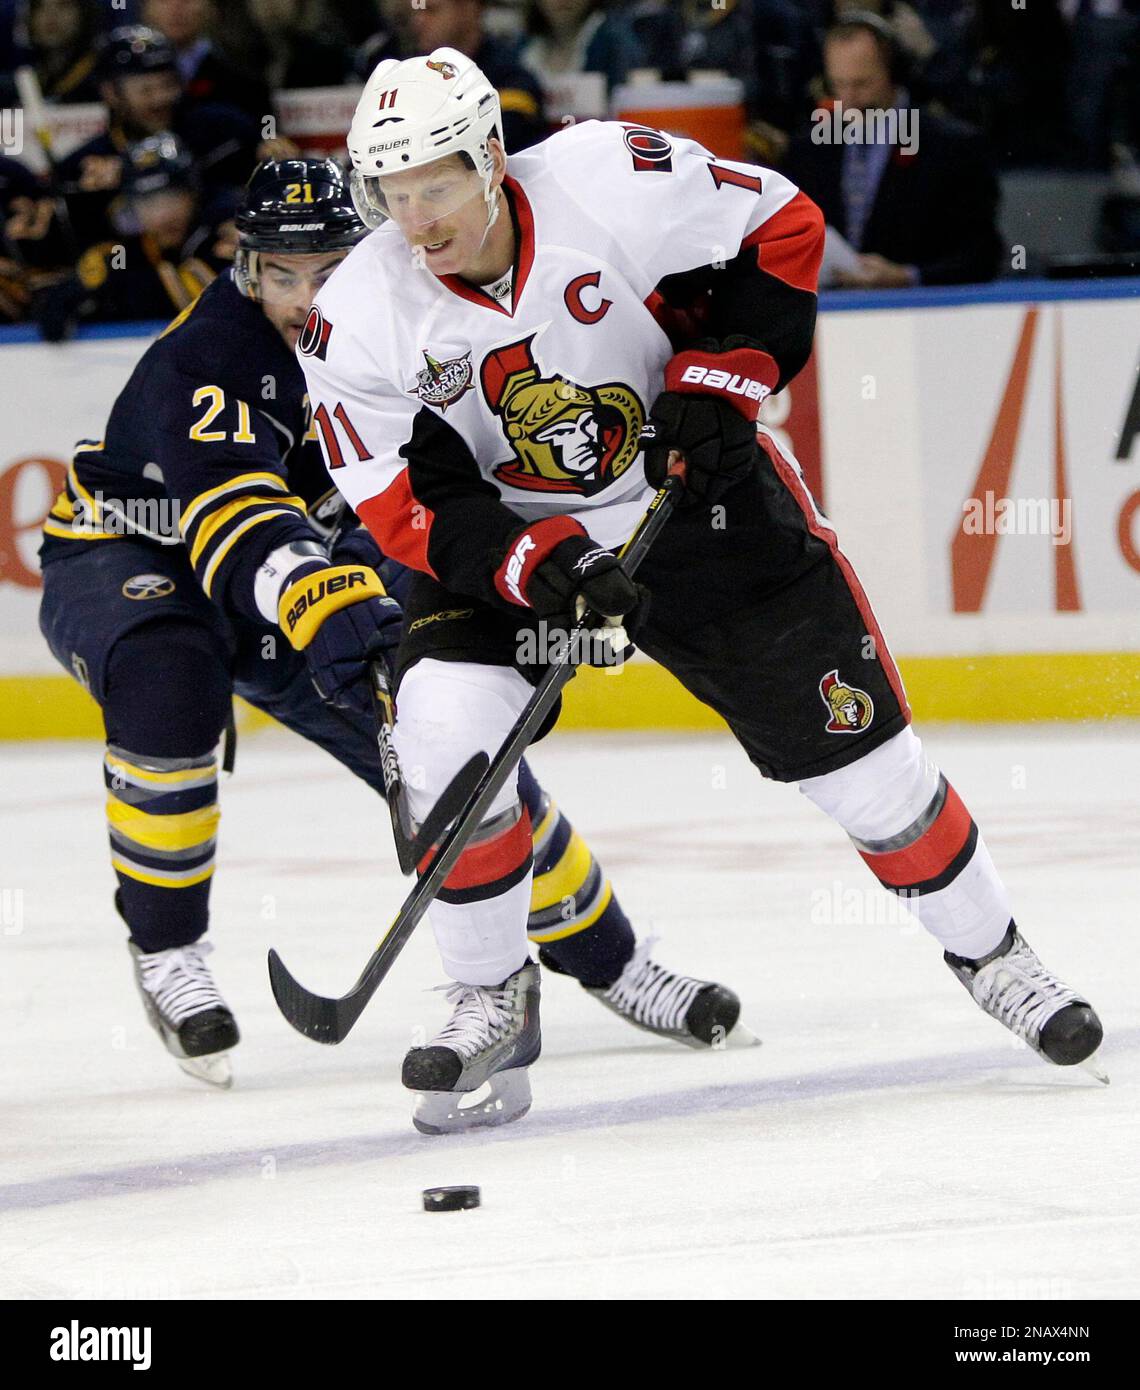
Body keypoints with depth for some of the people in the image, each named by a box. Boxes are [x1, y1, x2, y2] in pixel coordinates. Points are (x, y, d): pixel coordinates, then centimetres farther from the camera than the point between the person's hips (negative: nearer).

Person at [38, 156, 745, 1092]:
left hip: (312, 578, 6)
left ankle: (606, 959, 15)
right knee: (168, 680, -38)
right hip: (119, 559, -6)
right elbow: (237, 522, -47)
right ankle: (165, 948, -20)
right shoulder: (204, 361, -32)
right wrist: (325, 609, -63)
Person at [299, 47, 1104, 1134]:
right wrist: (536, 566, -31)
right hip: (506, 535, 1)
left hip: (696, 493, -1)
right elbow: (412, 508, -16)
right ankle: (494, 1001, -6)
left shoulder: (610, 180, -25)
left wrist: (718, 378, -19)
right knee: (446, 728, -24)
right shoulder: (360, 321, -19)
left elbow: (781, 229, -11)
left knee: (851, 740, 0)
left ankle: (988, 952, 24)